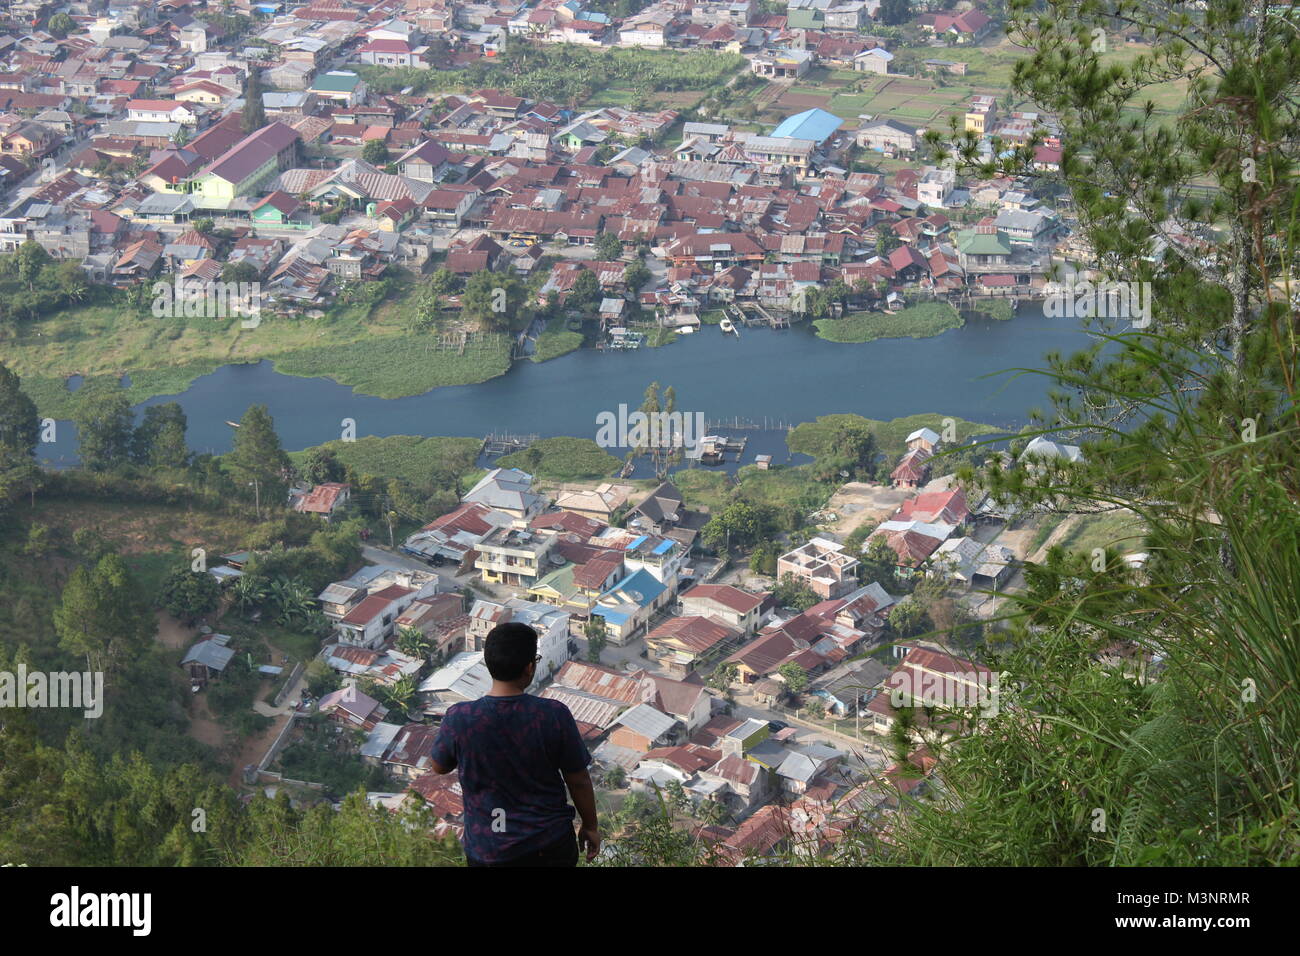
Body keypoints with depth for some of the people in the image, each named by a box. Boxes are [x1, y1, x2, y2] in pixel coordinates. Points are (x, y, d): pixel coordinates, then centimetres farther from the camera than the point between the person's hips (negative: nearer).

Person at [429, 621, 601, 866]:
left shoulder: (458, 719, -19)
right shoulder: (554, 716, -20)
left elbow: (439, 767, 2)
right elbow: (578, 781, -7)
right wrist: (590, 826, 10)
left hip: (488, 852, 0)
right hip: (551, 845, 0)